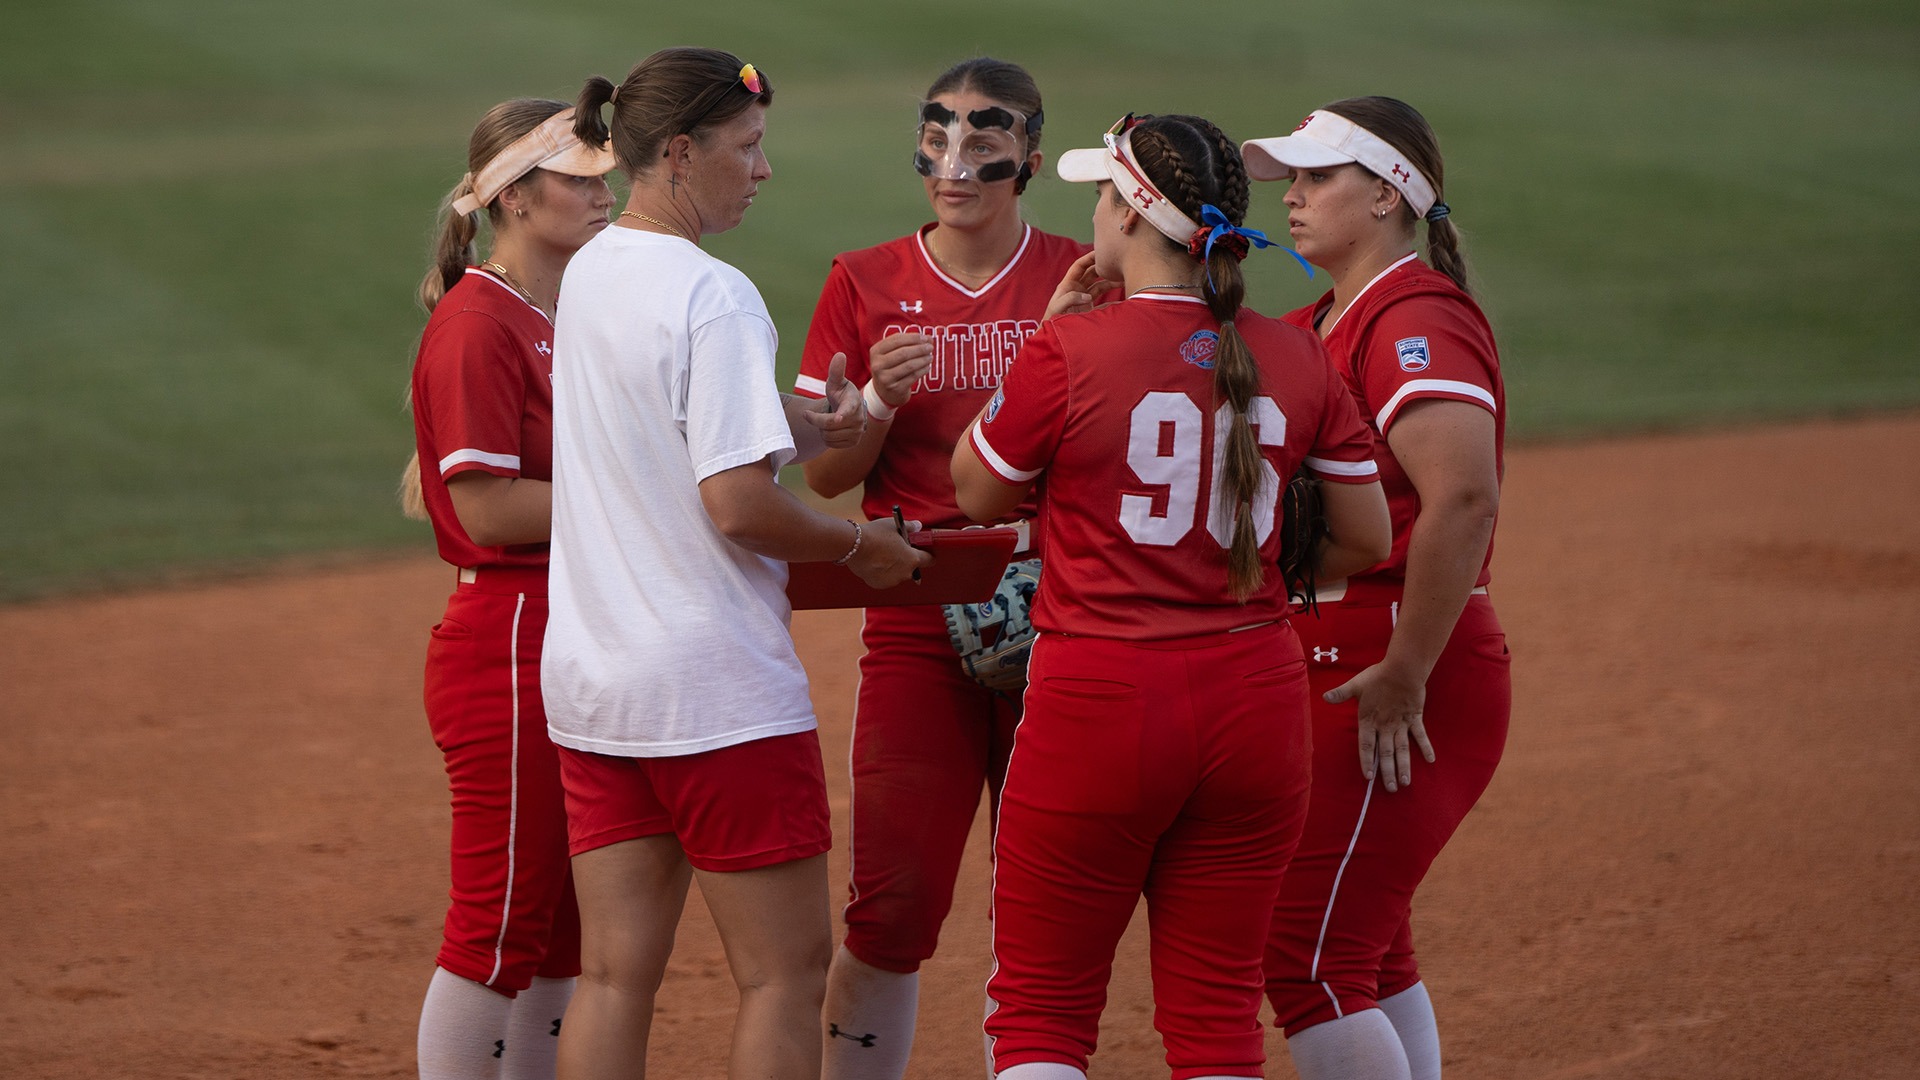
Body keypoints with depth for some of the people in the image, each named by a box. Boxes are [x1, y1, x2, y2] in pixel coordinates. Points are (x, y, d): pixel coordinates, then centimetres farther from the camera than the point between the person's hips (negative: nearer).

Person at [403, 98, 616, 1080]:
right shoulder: (476, 326, -14)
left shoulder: (577, 320, 14)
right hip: (509, 640, -9)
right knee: (501, 921, -4)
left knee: (564, 923, 14)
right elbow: (487, 510, -19)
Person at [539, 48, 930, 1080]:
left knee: (614, 974, 8)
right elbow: (739, 506, -21)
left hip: (587, 679, 8)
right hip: (716, 686, -8)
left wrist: (804, 423, 13)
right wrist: (859, 544, -6)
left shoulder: (587, 272, 10)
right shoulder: (714, 296, -16)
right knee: (785, 970, 2)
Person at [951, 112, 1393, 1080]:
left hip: (1099, 700, -4)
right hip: (1256, 700, 4)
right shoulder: (1294, 357, 2)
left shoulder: (1070, 352, -11)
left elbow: (977, 491, 4)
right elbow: (1365, 540, 8)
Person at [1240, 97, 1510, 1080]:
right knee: (1363, 951, 16)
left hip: (1397, 680, -10)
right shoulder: (1315, 327, 17)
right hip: (1334, 673, 10)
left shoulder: (1415, 319, -16)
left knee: (1305, 958, -11)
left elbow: (1463, 496, -29)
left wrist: (1403, 677, -26)